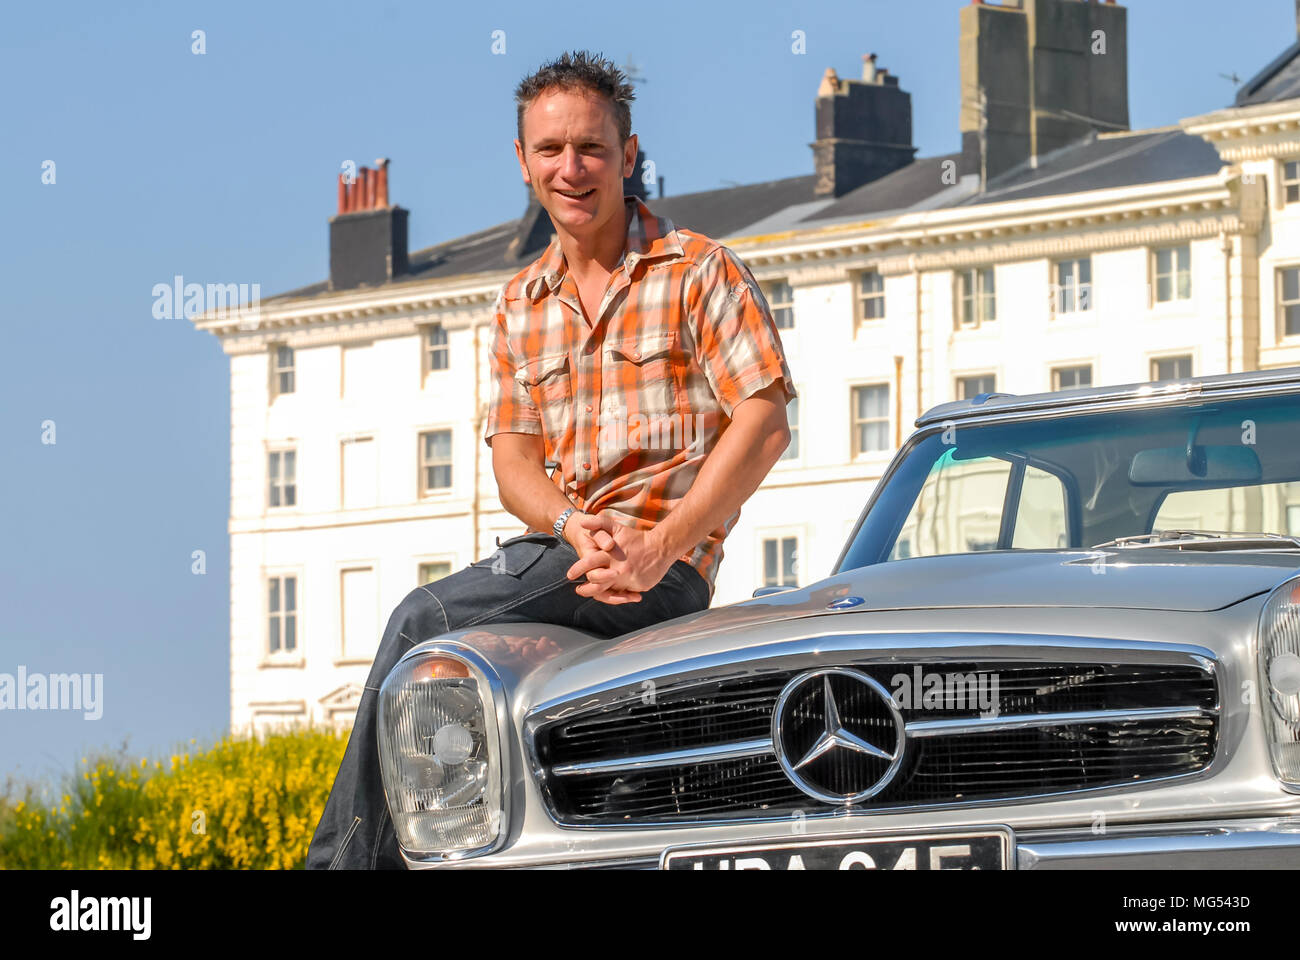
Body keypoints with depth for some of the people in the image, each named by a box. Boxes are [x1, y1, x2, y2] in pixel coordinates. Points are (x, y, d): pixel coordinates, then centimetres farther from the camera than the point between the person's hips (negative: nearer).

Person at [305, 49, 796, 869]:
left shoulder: (698, 271, 1)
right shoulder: (521, 304, 18)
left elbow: (766, 421, -8)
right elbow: (512, 457, 11)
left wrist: (658, 547, -18)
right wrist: (575, 527, -13)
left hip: (666, 568, -6)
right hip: (560, 549, 6)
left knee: (424, 620, -23)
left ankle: (345, 858, -18)